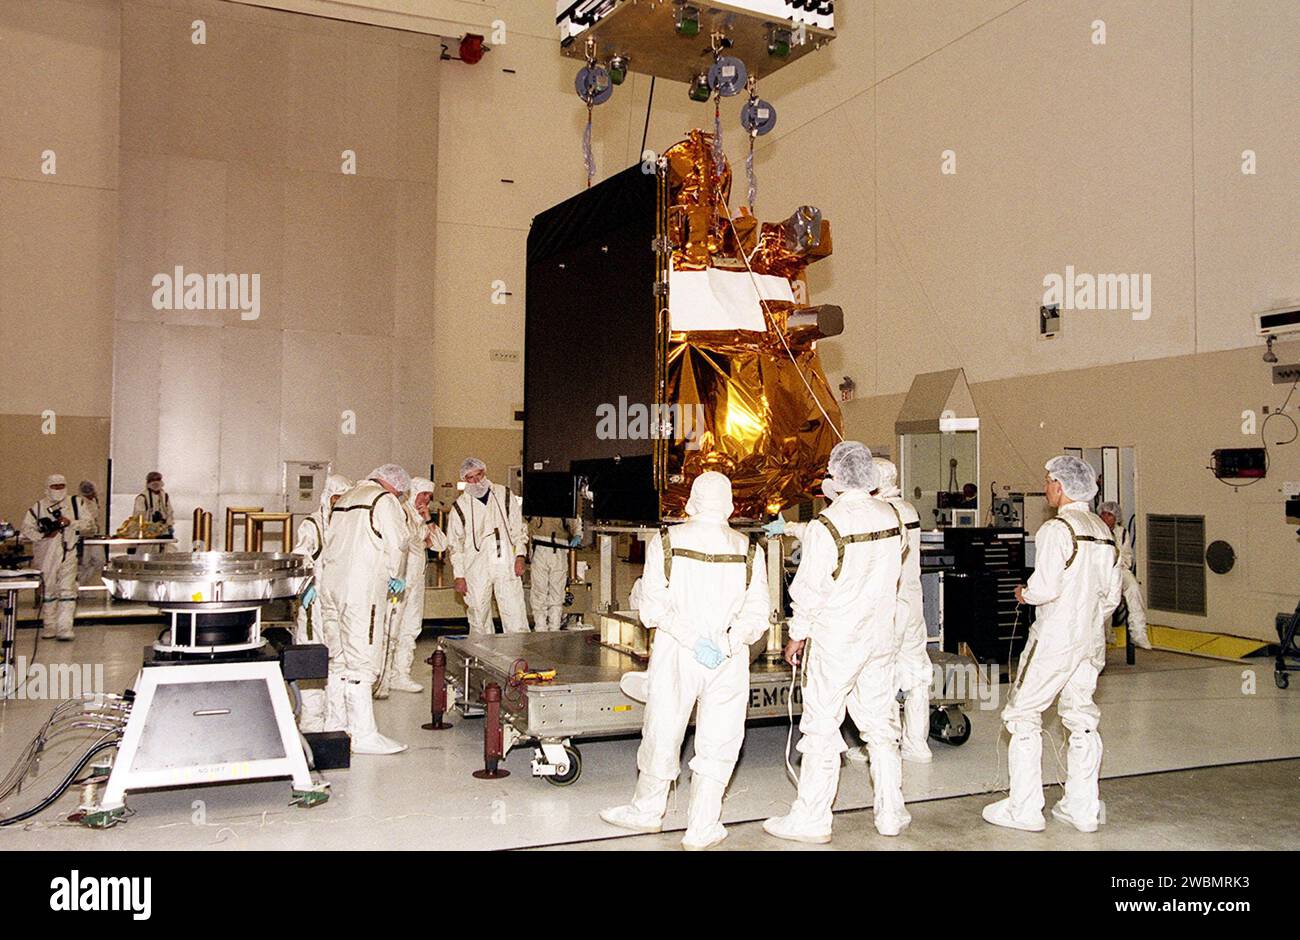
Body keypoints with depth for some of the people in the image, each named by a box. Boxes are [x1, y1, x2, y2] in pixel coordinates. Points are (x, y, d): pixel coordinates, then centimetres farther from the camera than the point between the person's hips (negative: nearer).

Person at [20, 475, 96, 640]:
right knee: (48, 591, 9)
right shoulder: (38, 507, 5)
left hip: (68, 554, -1)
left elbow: (89, 523, 4)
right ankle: (49, 627, 20)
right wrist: (43, 535, -10)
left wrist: (71, 523, -12)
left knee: (67, 590, -8)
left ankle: (65, 629, -10)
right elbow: (26, 529, 5)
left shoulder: (75, 503, 6)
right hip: (46, 556, 1)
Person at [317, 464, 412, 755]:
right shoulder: (385, 500, -5)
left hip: (331, 585, 8)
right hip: (362, 590, -8)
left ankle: (335, 727, 21)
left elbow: (331, 545, 20)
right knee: (361, 660, -6)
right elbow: (397, 544, -8)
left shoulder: (344, 499, 21)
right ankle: (363, 734, -4)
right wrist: (395, 578, 8)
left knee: (338, 660, 14)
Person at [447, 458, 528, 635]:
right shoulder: (460, 506, 6)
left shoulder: (505, 495, 9)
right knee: (479, 620, 3)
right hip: (476, 570, 0)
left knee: (515, 614, -7)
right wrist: (459, 575, 3)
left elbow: (518, 529, 12)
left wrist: (520, 555, -1)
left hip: (507, 566, 0)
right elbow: (455, 544, 8)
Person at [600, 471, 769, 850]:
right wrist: (727, 644, -15)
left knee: (662, 734, 14)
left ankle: (647, 811, 32)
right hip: (729, 662, 0)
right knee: (718, 741, 10)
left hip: (675, 654, 0)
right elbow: (757, 614, -8)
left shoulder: (665, 543, -3)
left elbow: (654, 608, -12)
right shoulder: (749, 550, -1)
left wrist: (694, 640, -15)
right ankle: (702, 828, 16)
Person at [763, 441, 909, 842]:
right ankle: (891, 813, 24)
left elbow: (809, 589, -13)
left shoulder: (826, 526, -18)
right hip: (881, 637, 6)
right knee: (881, 726, 15)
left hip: (836, 642, -6)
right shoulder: (890, 517, 0)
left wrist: (797, 635, -1)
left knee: (822, 728, 3)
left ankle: (810, 820, 11)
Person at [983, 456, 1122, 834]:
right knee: (1082, 719, 13)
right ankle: (1083, 809, 19)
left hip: (1055, 638, -7)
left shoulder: (1057, 528, -15)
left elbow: (1045, 587, -21)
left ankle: (1024, 809, 5)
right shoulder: (1103, 531, 8)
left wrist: (1025, 594, -1)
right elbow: (1112, 595, 11)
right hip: (1092, 640, 8)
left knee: (1023, 715, 2)